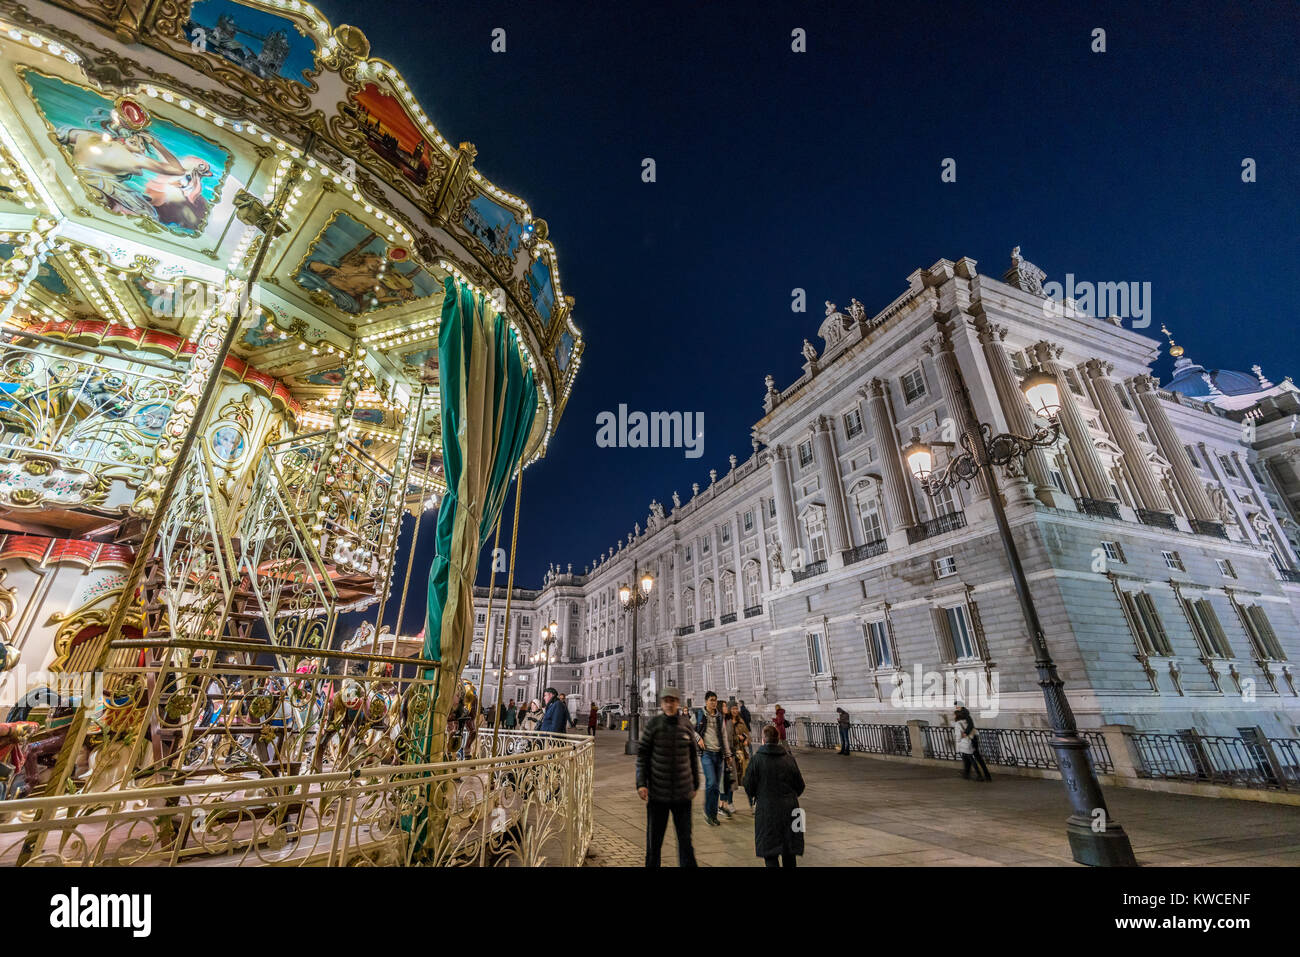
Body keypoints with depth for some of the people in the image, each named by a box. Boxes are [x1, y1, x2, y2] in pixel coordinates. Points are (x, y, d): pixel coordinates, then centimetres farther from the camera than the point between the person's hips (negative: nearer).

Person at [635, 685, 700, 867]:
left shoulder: (686, 724, 0)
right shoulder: (653, 724, -7)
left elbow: (693, 755, 9)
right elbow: (642, 753, -3)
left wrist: (695, 784, 12)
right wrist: (641, 783, -9)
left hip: (683, 792, 1)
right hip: (657, 792, -1)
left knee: (685, 838, 9)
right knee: (654, 839, 12)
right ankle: (651, 864, 32)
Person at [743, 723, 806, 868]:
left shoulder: (757, 758, -10)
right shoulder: (789, 758, 0)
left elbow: (748, 787, -7)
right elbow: (800, 786, 7)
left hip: (767, 809, -4)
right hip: (789, 808, 4)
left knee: (769, 851, 6)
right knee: (789, 851, 19)